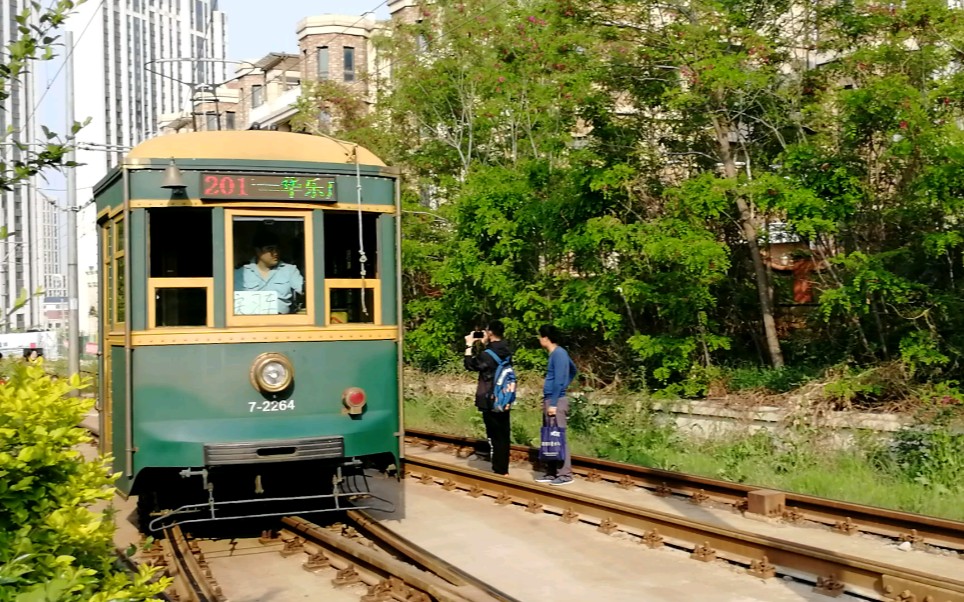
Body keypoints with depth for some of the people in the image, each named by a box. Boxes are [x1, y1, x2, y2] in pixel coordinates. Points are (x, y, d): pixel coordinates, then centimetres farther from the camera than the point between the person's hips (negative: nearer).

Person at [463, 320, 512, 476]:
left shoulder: (488, 353, -18)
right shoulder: (505, 351, 7)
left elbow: (470, 364, -8)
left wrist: (469, 345, 0)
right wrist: (484, 345, 19)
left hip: (490, 401, -8)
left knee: (494, 436, -3)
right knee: (503, 435, 11)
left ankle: (498, 470, -1)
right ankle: (503, 469, 17)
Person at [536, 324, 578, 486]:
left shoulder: (558, 354, -14)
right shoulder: (555, 354, 15)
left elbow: (558, 381, -19)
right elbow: (573, 370, 29)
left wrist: (553, 404, -20)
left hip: (556, 401, -10)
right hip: (549, 400, 10)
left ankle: (565, 474, -6)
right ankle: (552, 472, 17)